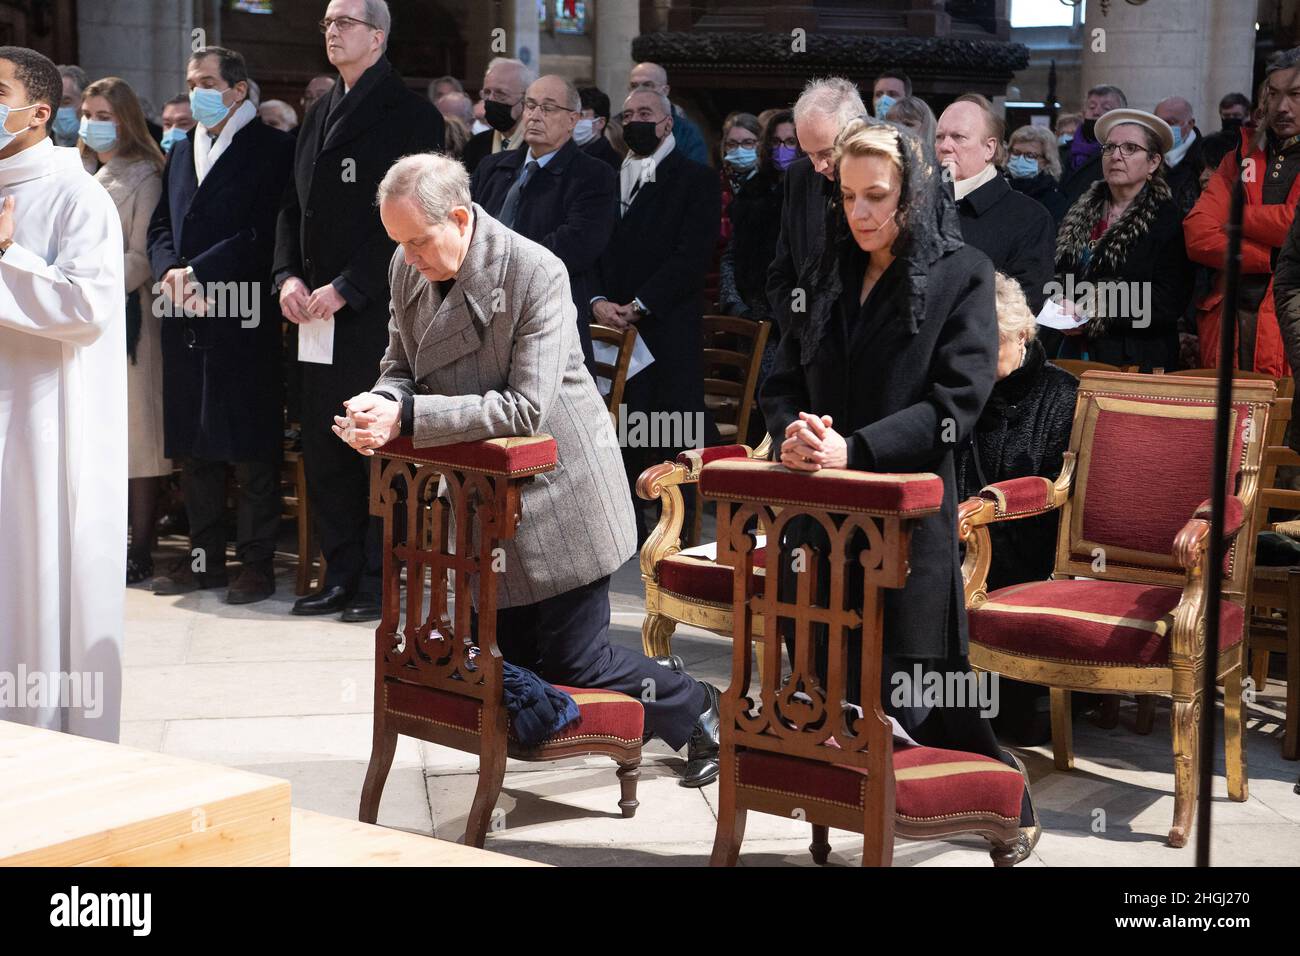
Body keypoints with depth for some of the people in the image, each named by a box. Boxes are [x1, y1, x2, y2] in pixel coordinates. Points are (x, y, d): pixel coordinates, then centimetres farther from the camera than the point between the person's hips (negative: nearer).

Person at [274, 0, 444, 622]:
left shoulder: (410, 115, -6)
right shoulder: (318, 116, 17)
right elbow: (294, 206, 18)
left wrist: (344, 289, -15)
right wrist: (289, 277, 1)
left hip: (377, 312, -7)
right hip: (317, 313, 7)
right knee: (322, 451, 9)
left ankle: (382, 581, 6)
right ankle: (341, 576, 17)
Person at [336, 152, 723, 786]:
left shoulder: (536, 274, -23)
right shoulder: (408, 270, -3)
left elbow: (525, 407, -28)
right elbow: (401, 366, 8)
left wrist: (407, 417, -32)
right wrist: (378, 405, -17)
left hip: (558, 492, -7)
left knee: (572, 661, -2)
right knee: (519, 655, 13)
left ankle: (695, 711, 23)